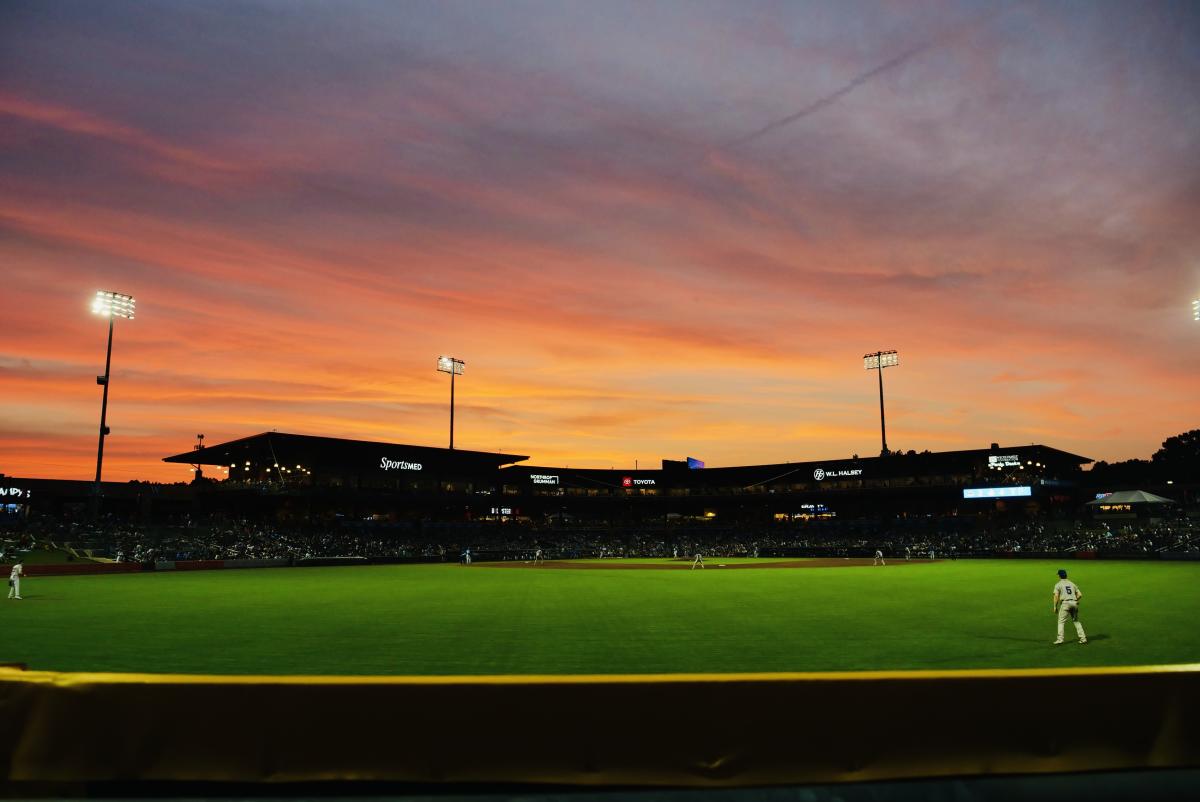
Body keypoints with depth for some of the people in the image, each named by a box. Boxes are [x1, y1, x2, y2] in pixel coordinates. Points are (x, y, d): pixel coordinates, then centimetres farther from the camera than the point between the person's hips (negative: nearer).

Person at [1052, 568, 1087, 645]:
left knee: (1061, 621, -1)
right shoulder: (1072, 584, 18)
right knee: (1076, 621, 17)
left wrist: (1055, 606, -3)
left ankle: (1060, 639, -9)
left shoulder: (1058, 585, 4)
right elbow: (1080, 595, 11)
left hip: (1065, 603, -5)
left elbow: (1056, 596, -8)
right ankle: (1083, 638, 11)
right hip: (1074, 603, 5)